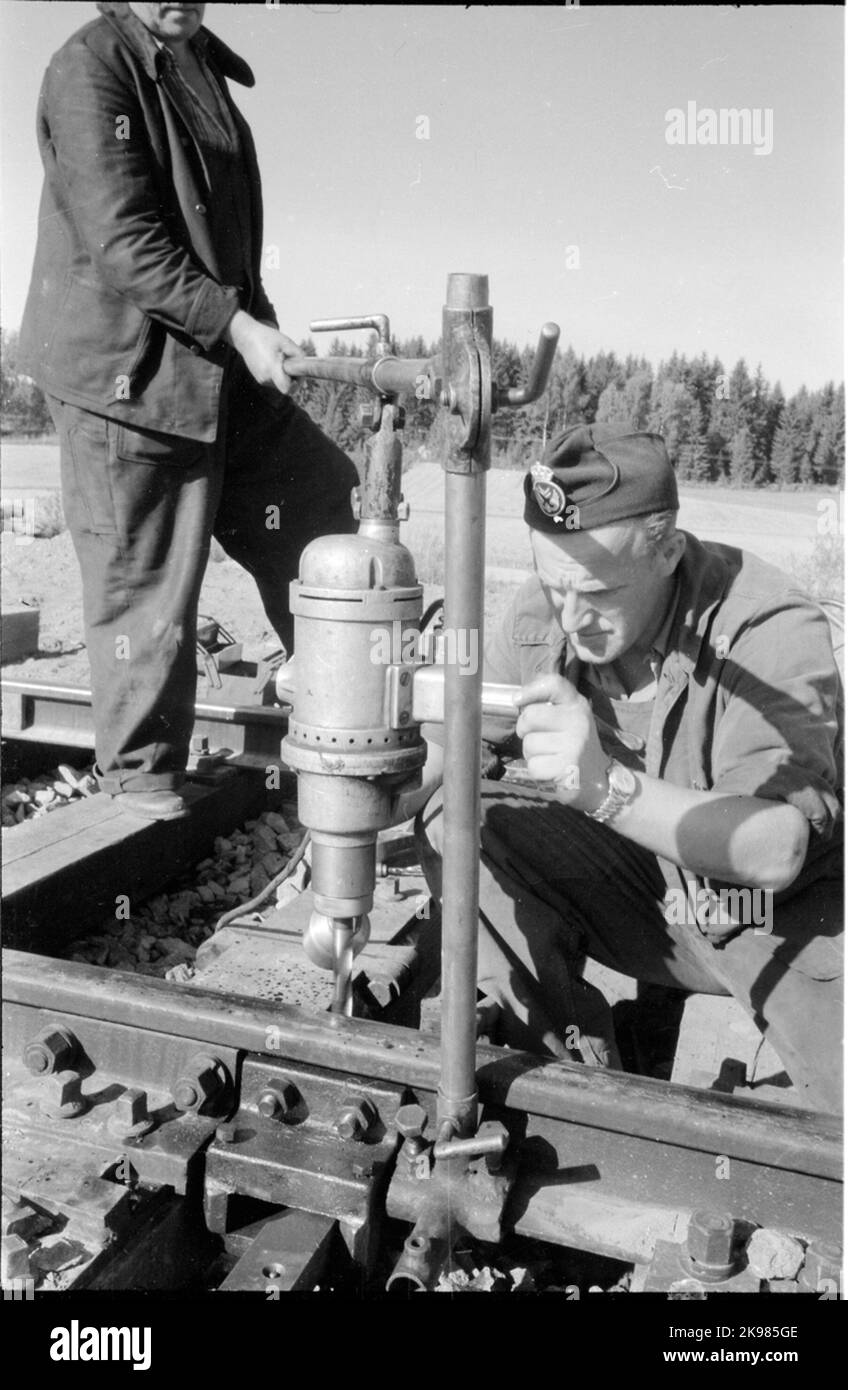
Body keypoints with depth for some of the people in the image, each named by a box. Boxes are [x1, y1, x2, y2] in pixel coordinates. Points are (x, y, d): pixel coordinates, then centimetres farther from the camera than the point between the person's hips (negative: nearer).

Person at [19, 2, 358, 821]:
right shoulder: (90, 68, -10)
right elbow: (122, 240, -21)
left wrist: (252, 326, 21)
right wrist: (235, 323, -25)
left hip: (222, 364, 9)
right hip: (125, 370, -8)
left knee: (320, 500, 9)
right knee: (144, 577, -1)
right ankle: (138, 769, 16)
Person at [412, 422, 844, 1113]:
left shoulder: (773, 632, -28)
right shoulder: (545, 612, -12)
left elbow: (777, 848, -40)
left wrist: (607, 785, -55)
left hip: (791, 912, -4)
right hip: (649, 886, 5)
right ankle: (567, 1063, -1)